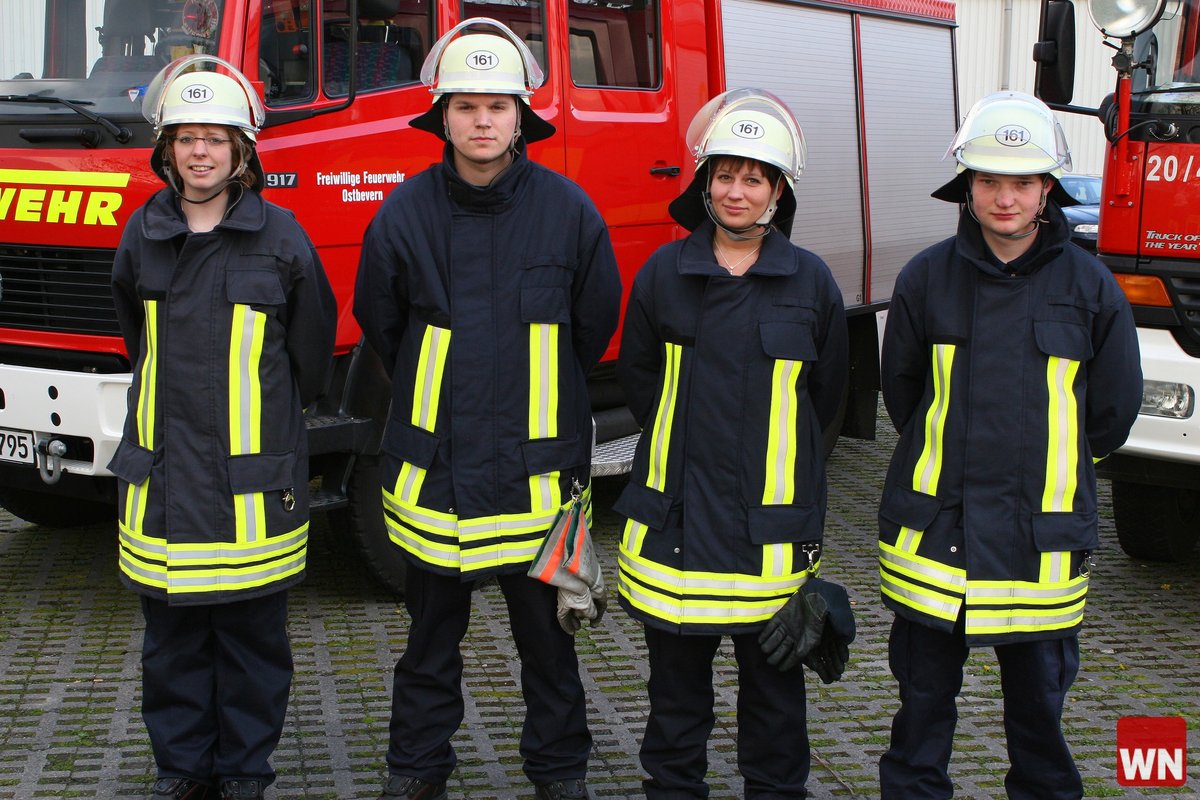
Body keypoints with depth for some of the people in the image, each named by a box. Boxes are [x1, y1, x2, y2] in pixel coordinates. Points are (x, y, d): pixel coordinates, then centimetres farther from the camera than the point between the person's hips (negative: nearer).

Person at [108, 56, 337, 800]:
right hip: (163, 473, 3)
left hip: (254, 480, -2)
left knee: (254, 639, 7)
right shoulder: (143, 235, 4)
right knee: (173, 637, 11)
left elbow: (313, 345, 6)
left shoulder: (280, 236, -5)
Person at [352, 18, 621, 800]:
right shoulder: (404, 214, -3)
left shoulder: (568, 210, -5)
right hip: (433, 465, 1)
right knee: (432, 632, 14)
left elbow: (594, 324, 8)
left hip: (538, 465, -1)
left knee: (547, 633, 10)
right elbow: (380, 324, 12)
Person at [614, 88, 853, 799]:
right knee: (678, 669, 11)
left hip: (774, 514, 0)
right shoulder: (664, 273, 1)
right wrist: (690, 442, 9)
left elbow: (824, 393, 10)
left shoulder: (811, 281, 0)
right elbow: (637, 374, 10)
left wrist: (773, 459, 11)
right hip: (678, 509, 1)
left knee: (775, 668, 10)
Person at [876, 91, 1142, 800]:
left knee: (1038, 701, 12)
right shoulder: (928, 277, 0)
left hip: (1042, 538, 0)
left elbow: (1114, 409, 7)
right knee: (924, 697, 9)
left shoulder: (1090, 287, -3)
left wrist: (1047, 468, 12)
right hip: (934, 528, 1)